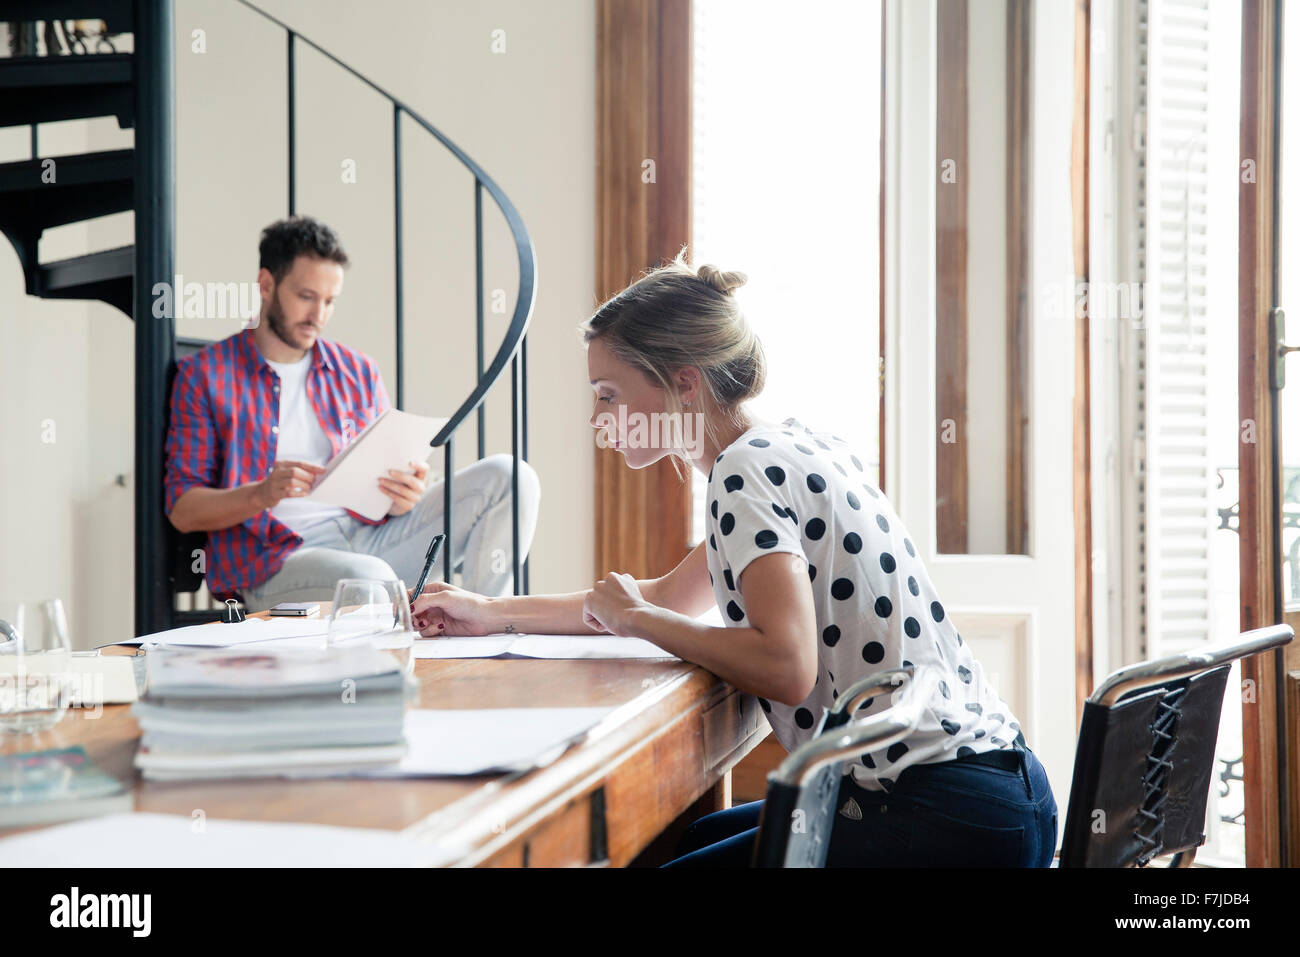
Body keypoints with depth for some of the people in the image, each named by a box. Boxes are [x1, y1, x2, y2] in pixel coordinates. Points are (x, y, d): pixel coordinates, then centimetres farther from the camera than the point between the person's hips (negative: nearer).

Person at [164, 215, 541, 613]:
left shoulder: (358, 371, 18)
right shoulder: (204, 374, 6)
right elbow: (182, 509, 1)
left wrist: (404, 497, -9)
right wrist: (262, 494, -19)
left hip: (367, 536, 5)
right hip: (273, 560, -5)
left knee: (509, 476, -12)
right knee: (368, 578, -41)